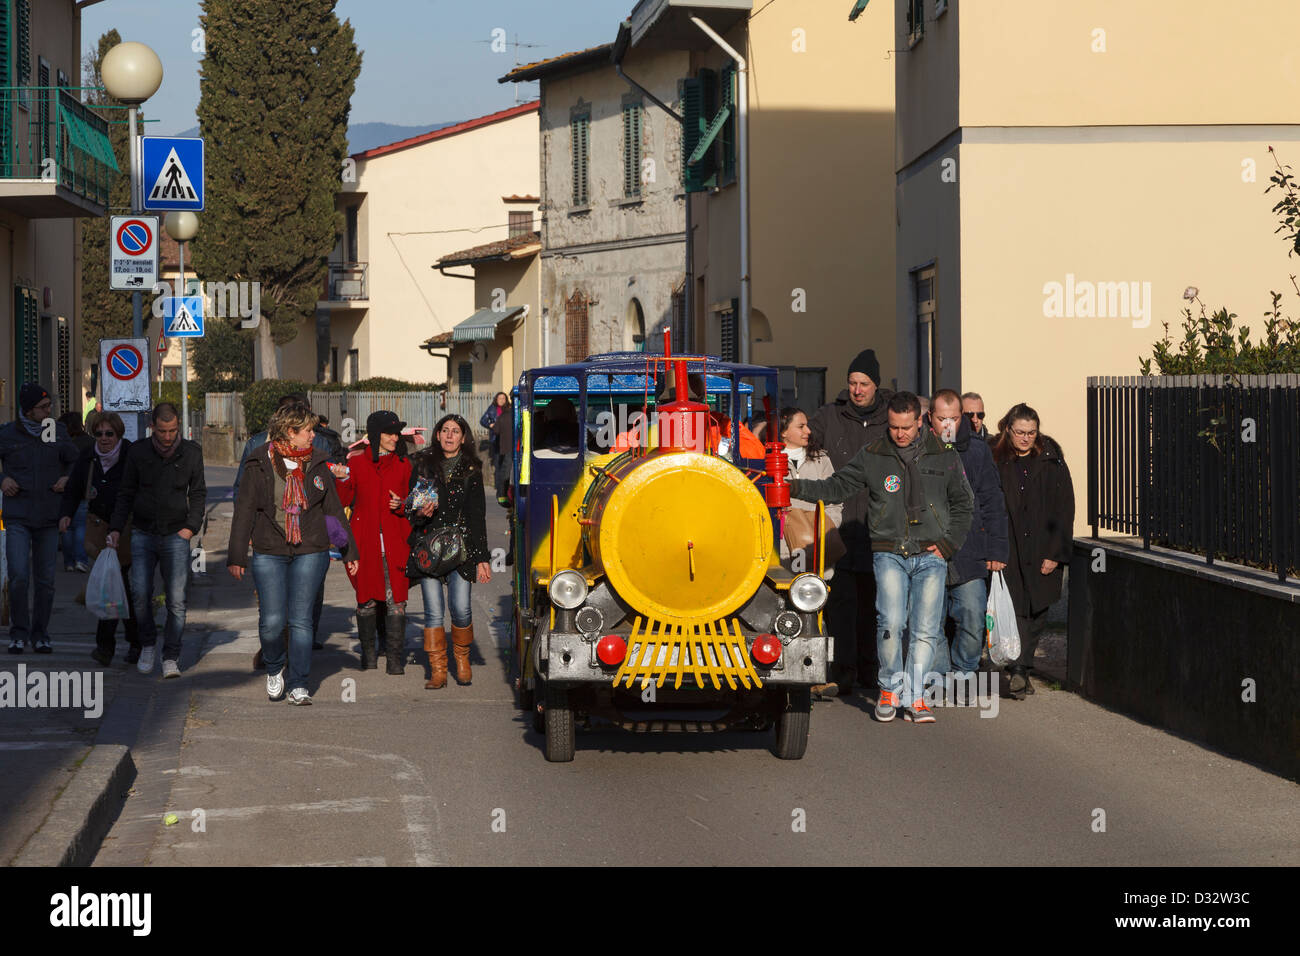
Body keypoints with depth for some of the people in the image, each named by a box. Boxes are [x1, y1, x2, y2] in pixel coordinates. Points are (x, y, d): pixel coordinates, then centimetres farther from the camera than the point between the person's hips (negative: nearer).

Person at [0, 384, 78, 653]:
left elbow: (73, 460, 21)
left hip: (49, 519, 3)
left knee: (45, 581, 4)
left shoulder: (58, 431, 5)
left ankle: (40, 635, 16)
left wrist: (67, 478, 2)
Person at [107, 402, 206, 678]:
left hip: (176, 535, 0)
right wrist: (116, 527, 1)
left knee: (176, 600, -6)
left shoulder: (191, 452, 2)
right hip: (143, 534, 0)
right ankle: (148, 644, 10)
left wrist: (191, 526, -1)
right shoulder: (138, 452, 1)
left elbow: (198, 493, 10)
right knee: (140, 593, -12)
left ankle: (171, 657, 4)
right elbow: (126, 492, 9)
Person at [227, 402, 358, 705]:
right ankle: (273, 670, 23)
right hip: (269, 553, -1)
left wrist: (349, 550, 15)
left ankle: (298, 685, 6)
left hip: (310, 552, 1)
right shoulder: (260, 464, 1)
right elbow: (245, 510, 4)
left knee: (301, 619, -3)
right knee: (271, 621, -6)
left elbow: (333, 508, 15)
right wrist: (236, 555, 1)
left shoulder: (317, 463, 8)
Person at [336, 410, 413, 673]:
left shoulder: (403, 464, 10)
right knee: (366, 599, 2)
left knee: (396, 599, -7)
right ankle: (368, 654, 17)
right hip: (365, 542, 0)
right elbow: (343, 501, 6)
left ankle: (395, 658, -4)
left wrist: (401, 504, -7)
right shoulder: (356, 463, 7)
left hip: (394, 540, 0)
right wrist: (342, 480, -12)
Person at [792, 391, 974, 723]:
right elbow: (836, 487, 8)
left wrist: (949, 543, 6)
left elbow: (963, 503, 16)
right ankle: (890, 690, 4)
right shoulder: (872, 457, 5)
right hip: (890, 554, -1)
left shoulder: (944, 457, 7)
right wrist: (798, 488, -6)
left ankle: (915, 698, 5)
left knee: (925, 628, -3)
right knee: (890, 623, -14)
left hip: (931, 556, 1)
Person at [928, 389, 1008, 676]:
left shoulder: (978, 452, 6)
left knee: (973, 623, -3)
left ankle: (964, 671, 16)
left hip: (969, 556, 0)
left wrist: (996, 551, 4)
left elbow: (993, 504, 9)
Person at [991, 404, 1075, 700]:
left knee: (1037, 614, 5)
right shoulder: (997, 462, 3)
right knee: (1015, 609, -12)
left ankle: (1020, 668, 15)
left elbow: (1064, 509, -1)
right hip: (1009, 551, -1)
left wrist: (1055, 553, -7)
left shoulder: (1051, 462, 1)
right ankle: (1019, 671, -18)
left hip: (1043, 552, 1)